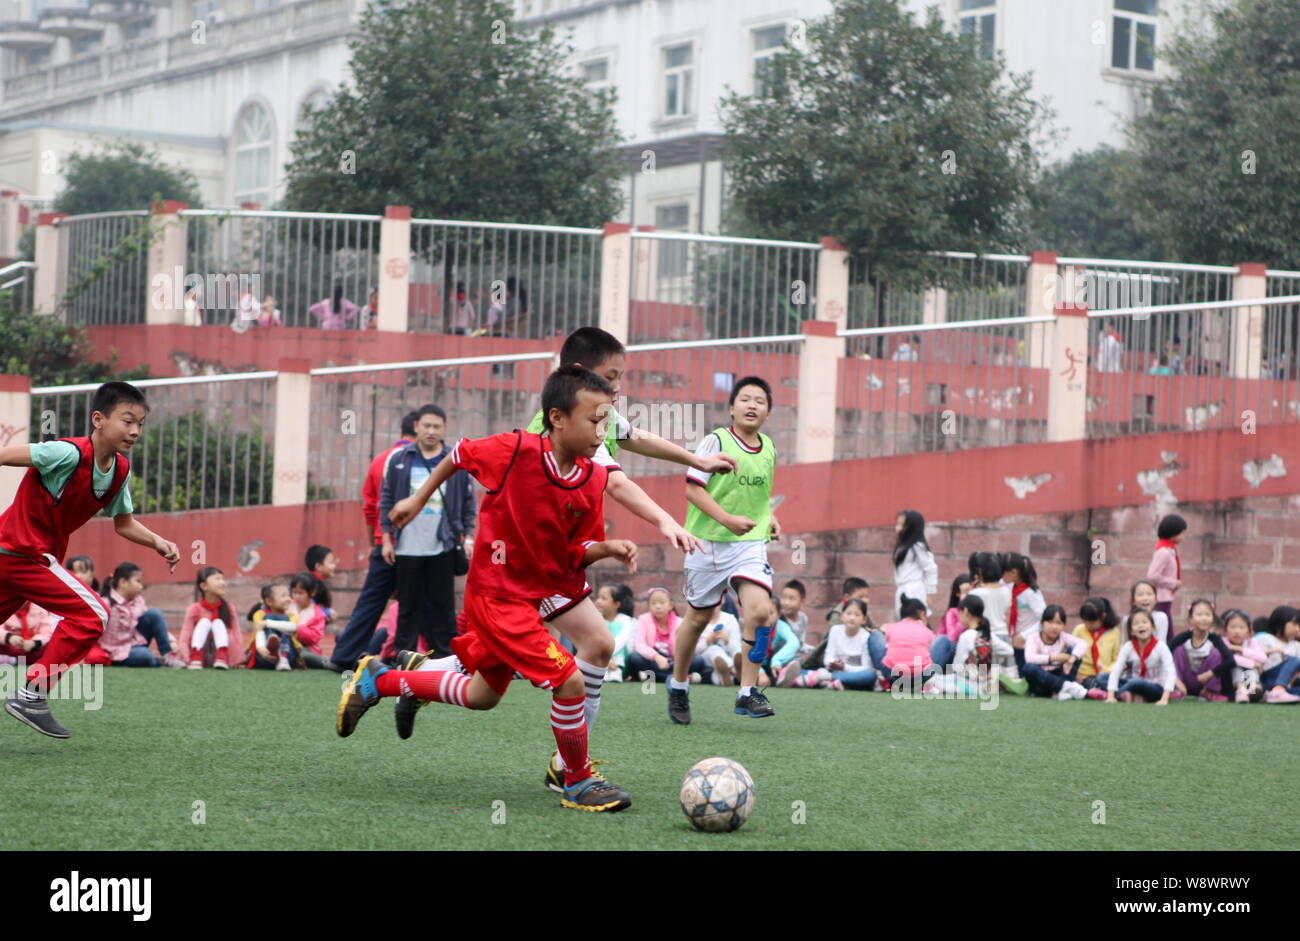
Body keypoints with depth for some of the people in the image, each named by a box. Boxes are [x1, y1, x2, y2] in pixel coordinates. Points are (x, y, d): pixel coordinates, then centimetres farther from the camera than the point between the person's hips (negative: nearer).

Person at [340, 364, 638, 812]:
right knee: (569, 679, -17)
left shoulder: (593, 480, -7)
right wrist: (419, 498, 7)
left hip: (538, 593, 8)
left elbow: (576, 553, 2)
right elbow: (461, 454, -3)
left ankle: (377, 681, 40)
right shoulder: (516, 450, -23)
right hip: (497, 595, -8)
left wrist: (606, 548, -18)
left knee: (483, 695, 23)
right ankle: (579, 783, 1)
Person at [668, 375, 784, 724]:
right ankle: (678, 685, 32)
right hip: (708, 541, -3)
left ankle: (747, 692, -11)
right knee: (698, 617, 9)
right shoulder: (716, 441, -9)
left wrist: (769, 516, 8)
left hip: (750, 543, 3)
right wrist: (726, 518, -23)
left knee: (759, 609, -19)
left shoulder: (769, 449, 8)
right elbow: (693, 488, -13)